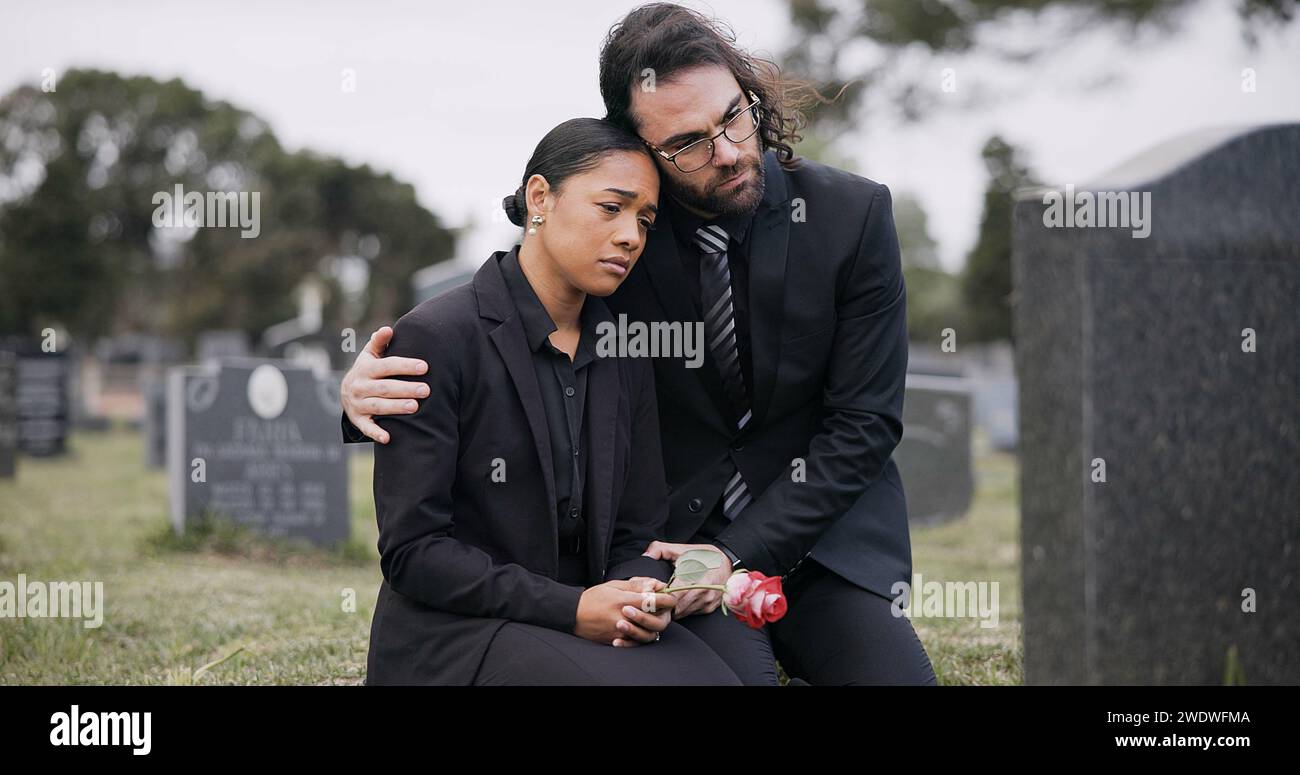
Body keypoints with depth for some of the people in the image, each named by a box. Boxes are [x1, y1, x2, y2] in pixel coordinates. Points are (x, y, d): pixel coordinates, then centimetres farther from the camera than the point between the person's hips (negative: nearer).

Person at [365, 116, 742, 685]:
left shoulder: (624, 357, 11)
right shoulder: (434, 339, -9)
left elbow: (638, 533, 12)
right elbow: (411, 551, -13)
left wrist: (644, 599, -12)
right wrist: (570, 607, -20)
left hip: (587, 621, 6)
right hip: (453, 632, -6)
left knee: (712, 676, -25)